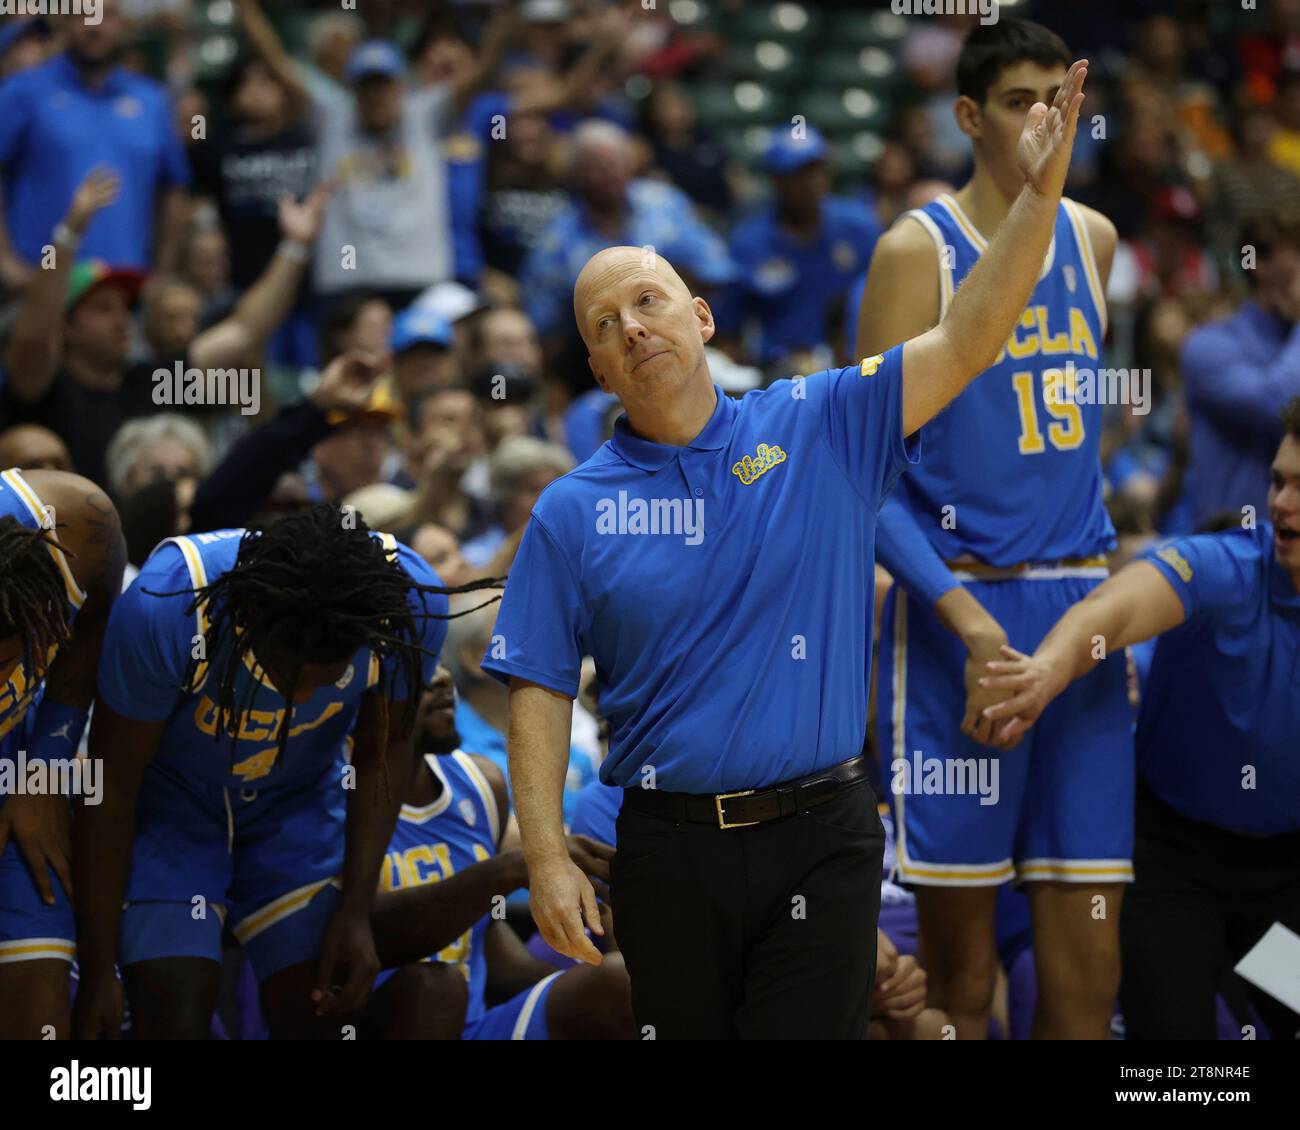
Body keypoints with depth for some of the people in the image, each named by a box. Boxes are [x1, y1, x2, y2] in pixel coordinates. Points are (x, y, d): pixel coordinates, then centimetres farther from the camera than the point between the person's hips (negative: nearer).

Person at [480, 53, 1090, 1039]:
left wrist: (1040, 189, -15)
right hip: (670, 850, 1)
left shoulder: (818, 429, 4)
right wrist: (547, 859, -7)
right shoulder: (573, 513, 4)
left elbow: (965, 343, -4)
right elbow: (541, 694, 3)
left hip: (819, 838, -1)